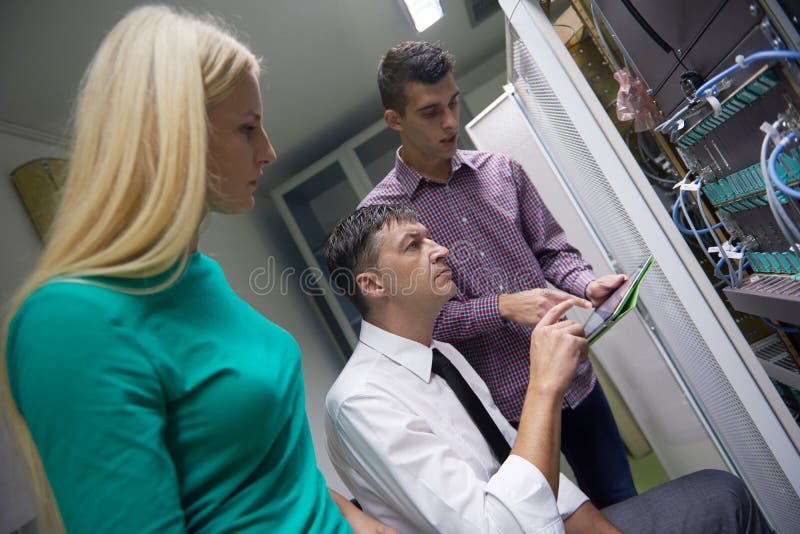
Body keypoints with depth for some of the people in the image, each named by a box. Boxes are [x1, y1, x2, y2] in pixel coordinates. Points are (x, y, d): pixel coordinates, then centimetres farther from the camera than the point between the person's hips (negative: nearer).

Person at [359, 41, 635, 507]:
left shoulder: (501, 170, 3)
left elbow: (552, 250, 8)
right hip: (504, 405, -4)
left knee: (622, 503, 21)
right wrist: (504, 307, -22)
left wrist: (587, 285, -12)